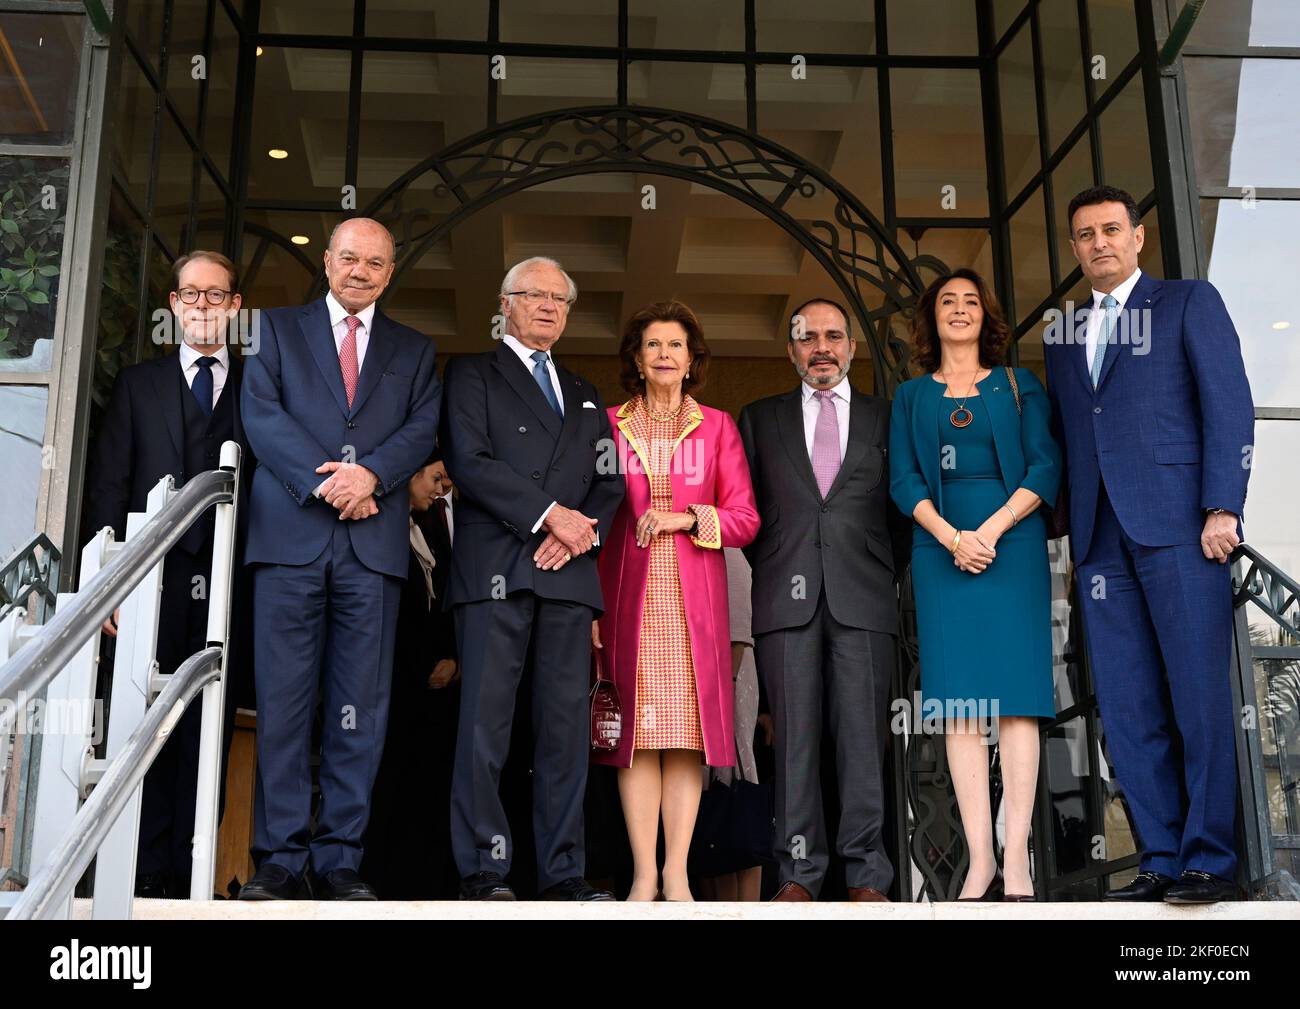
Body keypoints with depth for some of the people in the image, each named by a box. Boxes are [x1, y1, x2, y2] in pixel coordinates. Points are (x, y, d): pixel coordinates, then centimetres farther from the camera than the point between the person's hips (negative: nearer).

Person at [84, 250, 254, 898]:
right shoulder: (137, 384, 15)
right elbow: (107, 487, 9)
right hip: (156, 579, 0)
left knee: (209, 731, -1)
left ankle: (187, 876, 4)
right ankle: (148, 873, 3)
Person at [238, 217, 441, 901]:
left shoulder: (415, 351, 20)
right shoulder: (279, 330, 16)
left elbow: (423, 428, 6)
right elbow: (261, 413, 2)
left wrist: (370, 474, -13)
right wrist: (322, 481, -11)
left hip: (374, 543, 1)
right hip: (290, 535, -1)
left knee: (360, 708, -1)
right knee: (283, 699, -3)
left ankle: (340, 860, 4)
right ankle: (280, 858, 2)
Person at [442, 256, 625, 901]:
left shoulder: (584, 396, 26)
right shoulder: (471, 375, 10)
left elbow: (609, 482, 17)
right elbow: (470, 461, -5)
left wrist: (581, 530, -4)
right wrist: (550, 514, -11)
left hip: (568, 574, 5)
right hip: (495, 568, -4)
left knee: (567, 721, 0)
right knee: (486, 719, -7)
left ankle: (563, 872, 3)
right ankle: (483, 870, -3)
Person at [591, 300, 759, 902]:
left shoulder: (716, 427, 11)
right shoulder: (609, 425, 9)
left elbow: (744, 518, 8)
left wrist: (688, 519, -10)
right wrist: (590, 603, -3)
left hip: (694, 598, 0)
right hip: (628, 596, 0)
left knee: (688, 729, -3)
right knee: (634, 728, -3)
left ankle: (676, 873, 4)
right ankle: (643, 873, 3)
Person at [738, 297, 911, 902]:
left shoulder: (886, 418, 15)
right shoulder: (760, 419, 18)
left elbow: (902, 510, 15)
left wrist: (887, 574, 7)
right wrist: (770, 567, 9)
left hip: (863, 600, -1)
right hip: (788, 598, 1)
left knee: (863, 734, -4)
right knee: (795, 734, -2)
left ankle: (866, 874, 1)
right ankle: (798, 871, 1)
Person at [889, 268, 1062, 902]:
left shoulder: (1019, 386, 13)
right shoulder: (911, 397, 16)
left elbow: (1045, 468, 2)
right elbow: (903, 480, 6)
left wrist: (992, 529, -12)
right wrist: (953, 537, -10)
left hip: (1013, 542, -1)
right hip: (940, 546, 1)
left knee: (1014, 692, -7)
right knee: (958, 699, -5)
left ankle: (1016, 858, -8)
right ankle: (979, 861, -5)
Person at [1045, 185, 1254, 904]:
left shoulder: (1190, 303, 10)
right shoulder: (1063, 338, 24)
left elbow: (1230, 405, 0)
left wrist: (1223, 508, -10)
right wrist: (1075, 530, 8)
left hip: (1176, 523, -5)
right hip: (1101, 540, 5)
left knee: (1199, 696, -6)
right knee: (1127, 709, 2)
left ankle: (1209, 860, 1)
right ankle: (1161, 861, 9)